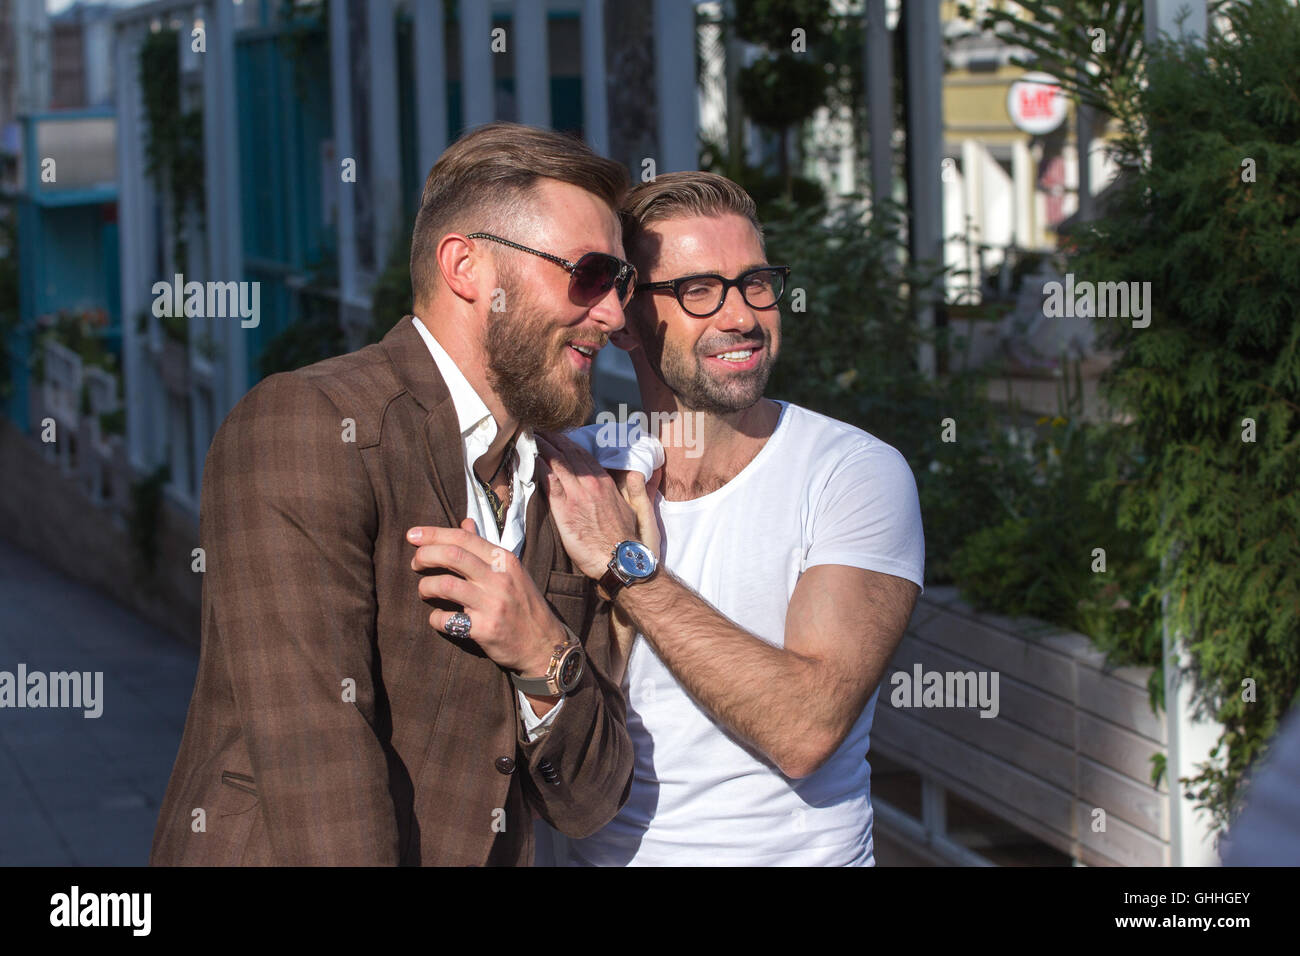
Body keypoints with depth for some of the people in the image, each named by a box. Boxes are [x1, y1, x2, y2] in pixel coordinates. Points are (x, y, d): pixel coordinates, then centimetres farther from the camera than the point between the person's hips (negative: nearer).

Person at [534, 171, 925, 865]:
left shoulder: (859, 472, -14)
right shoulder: (573, 473, -5)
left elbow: (806, 730, -25)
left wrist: (625, 569, -24)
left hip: (800, 853, -2)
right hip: (610, 854, 2)